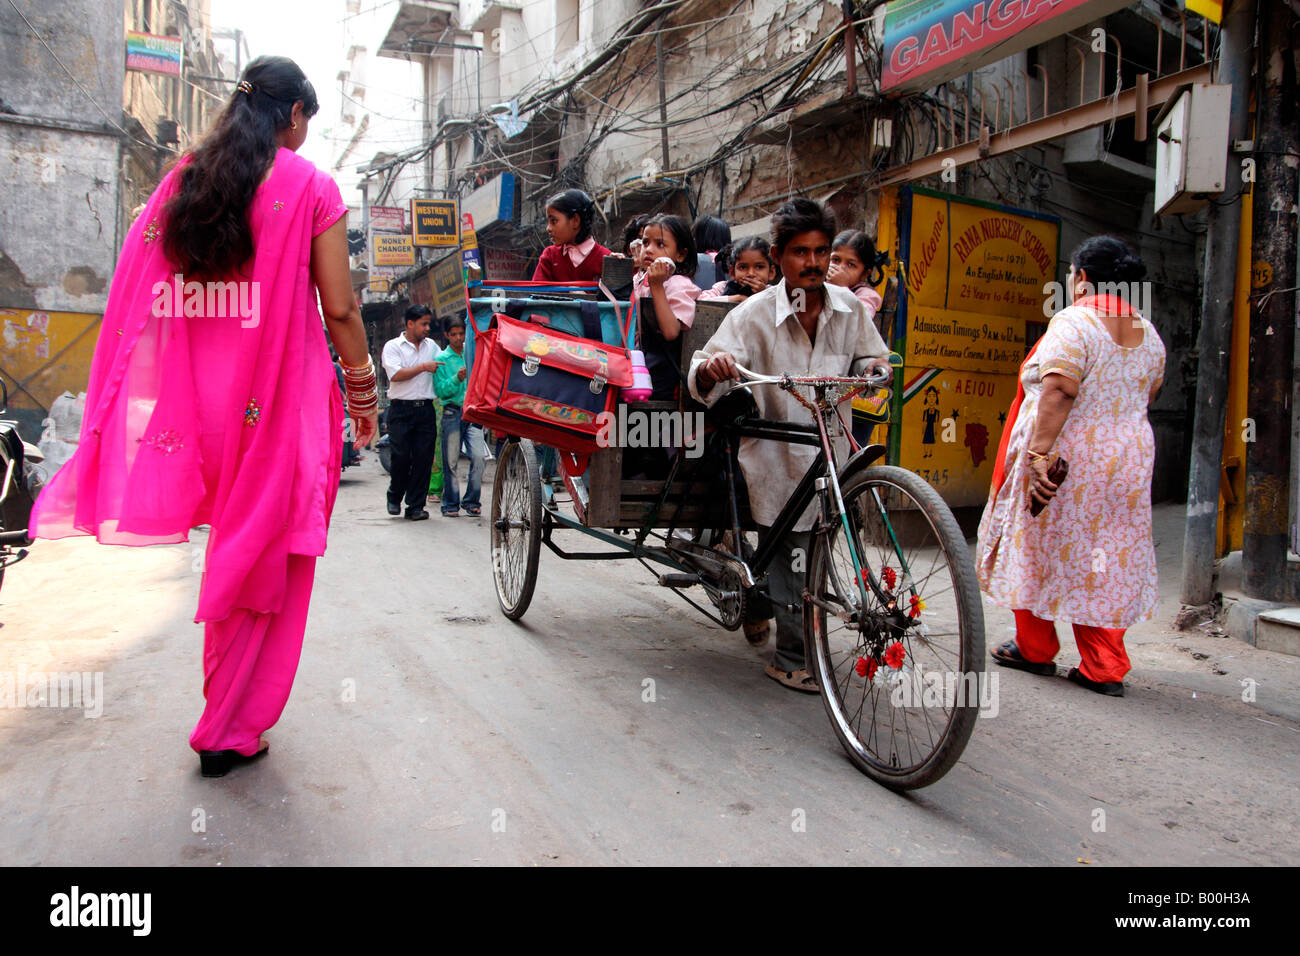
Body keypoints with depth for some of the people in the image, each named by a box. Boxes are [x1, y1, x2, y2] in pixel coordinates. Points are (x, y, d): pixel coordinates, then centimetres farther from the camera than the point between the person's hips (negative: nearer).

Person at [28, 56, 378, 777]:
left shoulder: (181, 180, 10)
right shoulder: (309, 186, -3)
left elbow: (136, 296, 7)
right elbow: (339, 308, -7)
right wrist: (362, 389, 5)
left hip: (199, 395, 5)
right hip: (278, 394, -4)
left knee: (232, 543, 17)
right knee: (264, 558, 4)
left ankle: (229, 710, 23)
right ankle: (231, 731, 13)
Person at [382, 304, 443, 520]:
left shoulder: (431, 345, 16)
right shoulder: (393, 346, 2)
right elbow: (396, 374, -11)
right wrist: (424, 367, -10)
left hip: (426, 409, 4)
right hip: (401, 409, -4)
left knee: (423, 459, -1)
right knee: (401, 456, -5)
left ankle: (415, 506, 6)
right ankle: (394, 496, 20)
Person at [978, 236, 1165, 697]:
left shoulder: (1072, 322, -13)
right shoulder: (1150, 334, 11)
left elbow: (1058, 391, -24)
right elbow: (1146, 397, 18)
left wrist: (1040, 453, -27)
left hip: (1063, 459, -6)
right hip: (1126, 462, 7)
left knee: (1039, 549, 9)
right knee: (1108, 559, 10)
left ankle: (1035, 650, 21)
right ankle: (1105, 668, 11)